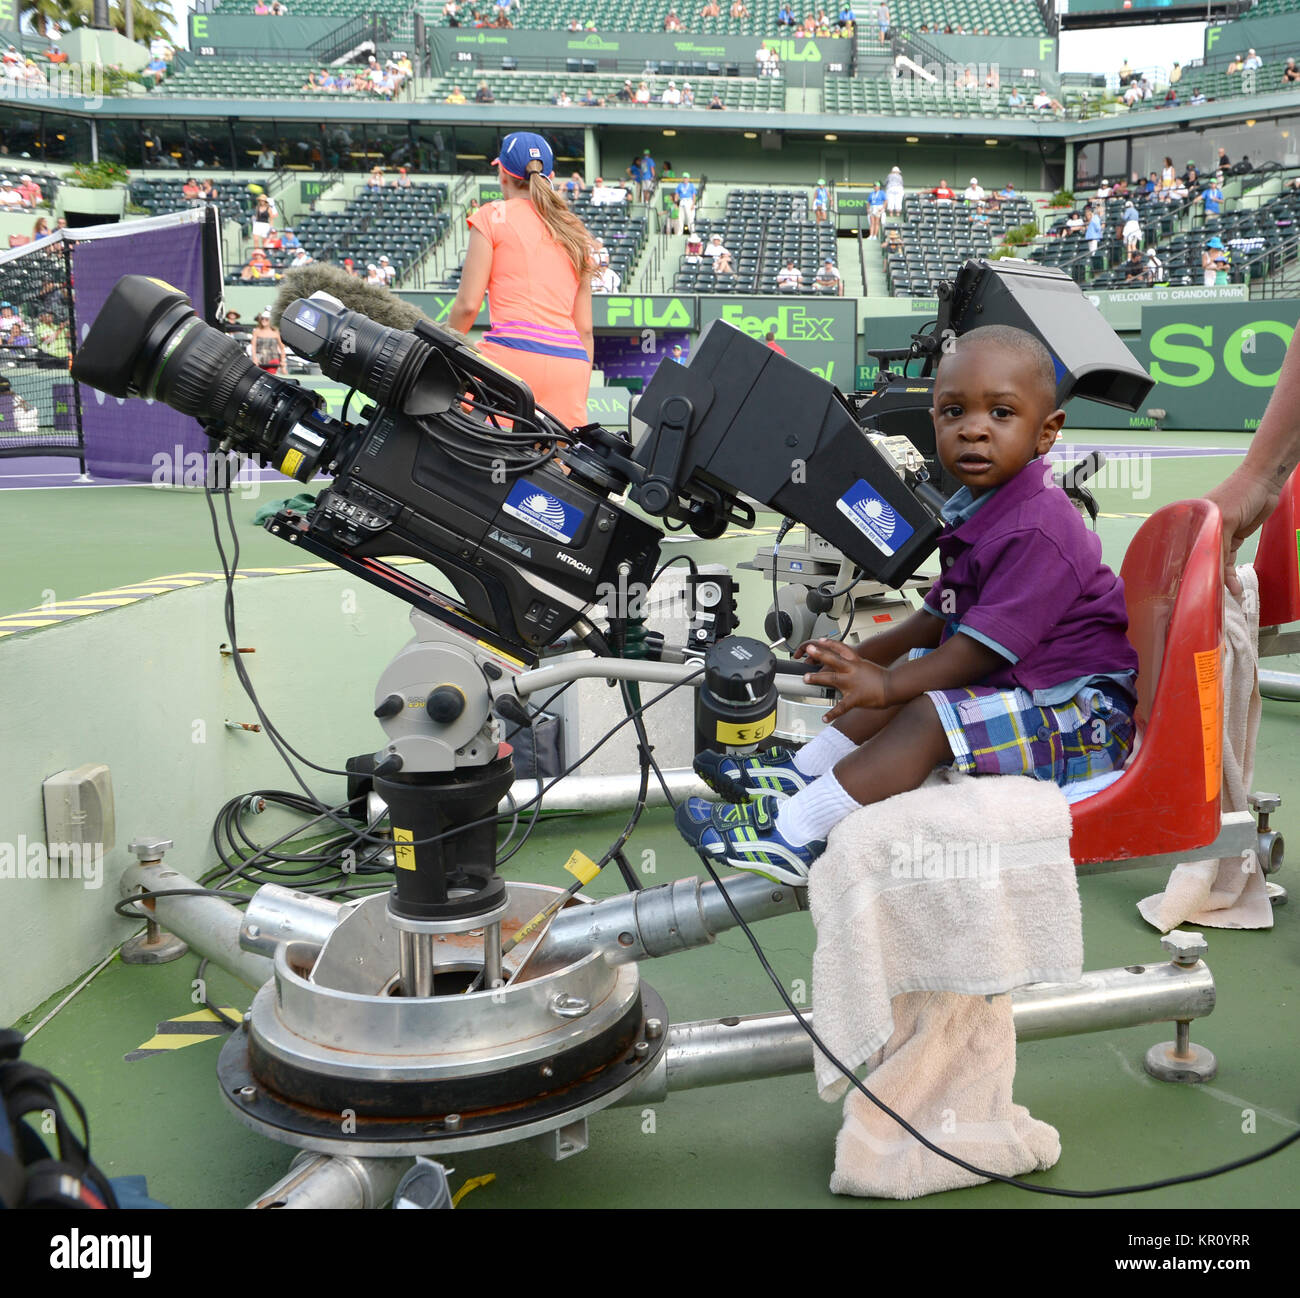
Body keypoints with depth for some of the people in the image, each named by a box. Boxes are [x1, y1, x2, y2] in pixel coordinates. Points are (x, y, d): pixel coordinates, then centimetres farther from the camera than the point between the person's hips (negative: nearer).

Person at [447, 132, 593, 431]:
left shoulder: (493, 216, 9)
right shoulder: (574, 230, 24)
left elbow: (468, 304, 0)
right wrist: (581, 399, 23)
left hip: (513, 353, -5)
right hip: (571, 364, 5)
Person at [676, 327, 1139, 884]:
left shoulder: (1037, 531, -23)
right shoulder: (978, 509, 9)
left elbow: (989, 644, -26)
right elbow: (942, 616, 19)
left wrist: (887, 684, -27)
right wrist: (865, 655, 16)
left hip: (1086, 711, -11)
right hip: (1023, 686, 11)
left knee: (927, 716, -25)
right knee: (912, 673, 13)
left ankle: (790, 837, -26)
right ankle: (800, 772, 15)